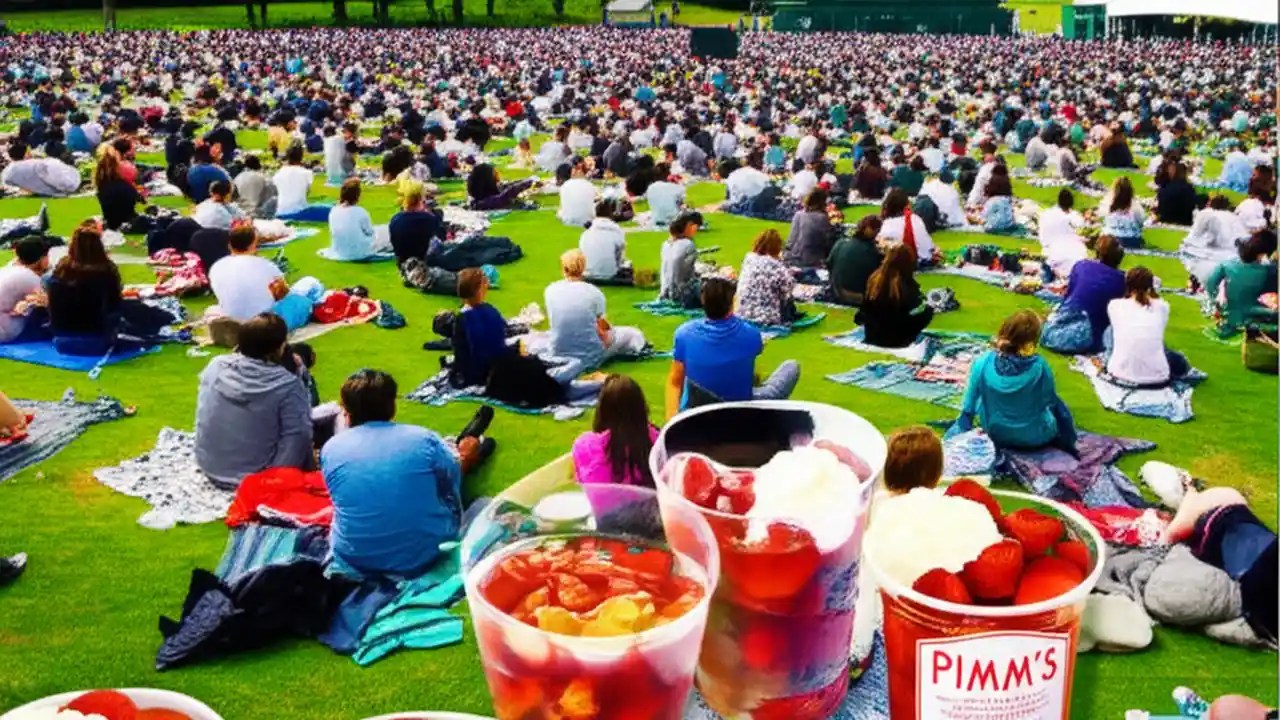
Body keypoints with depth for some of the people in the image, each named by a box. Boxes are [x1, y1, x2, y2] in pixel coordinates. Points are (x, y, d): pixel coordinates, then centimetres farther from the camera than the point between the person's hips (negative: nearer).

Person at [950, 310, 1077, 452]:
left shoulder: (983, 362, -21)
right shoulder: (1039, 366, -26)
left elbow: (969, 405, -9)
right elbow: (1050, 400, -8)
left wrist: (961, 431, 7)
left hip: (994, 435, 2)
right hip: (1034, 438, -2)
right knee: (1057, 405, 29)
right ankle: (1067, 445, 42)